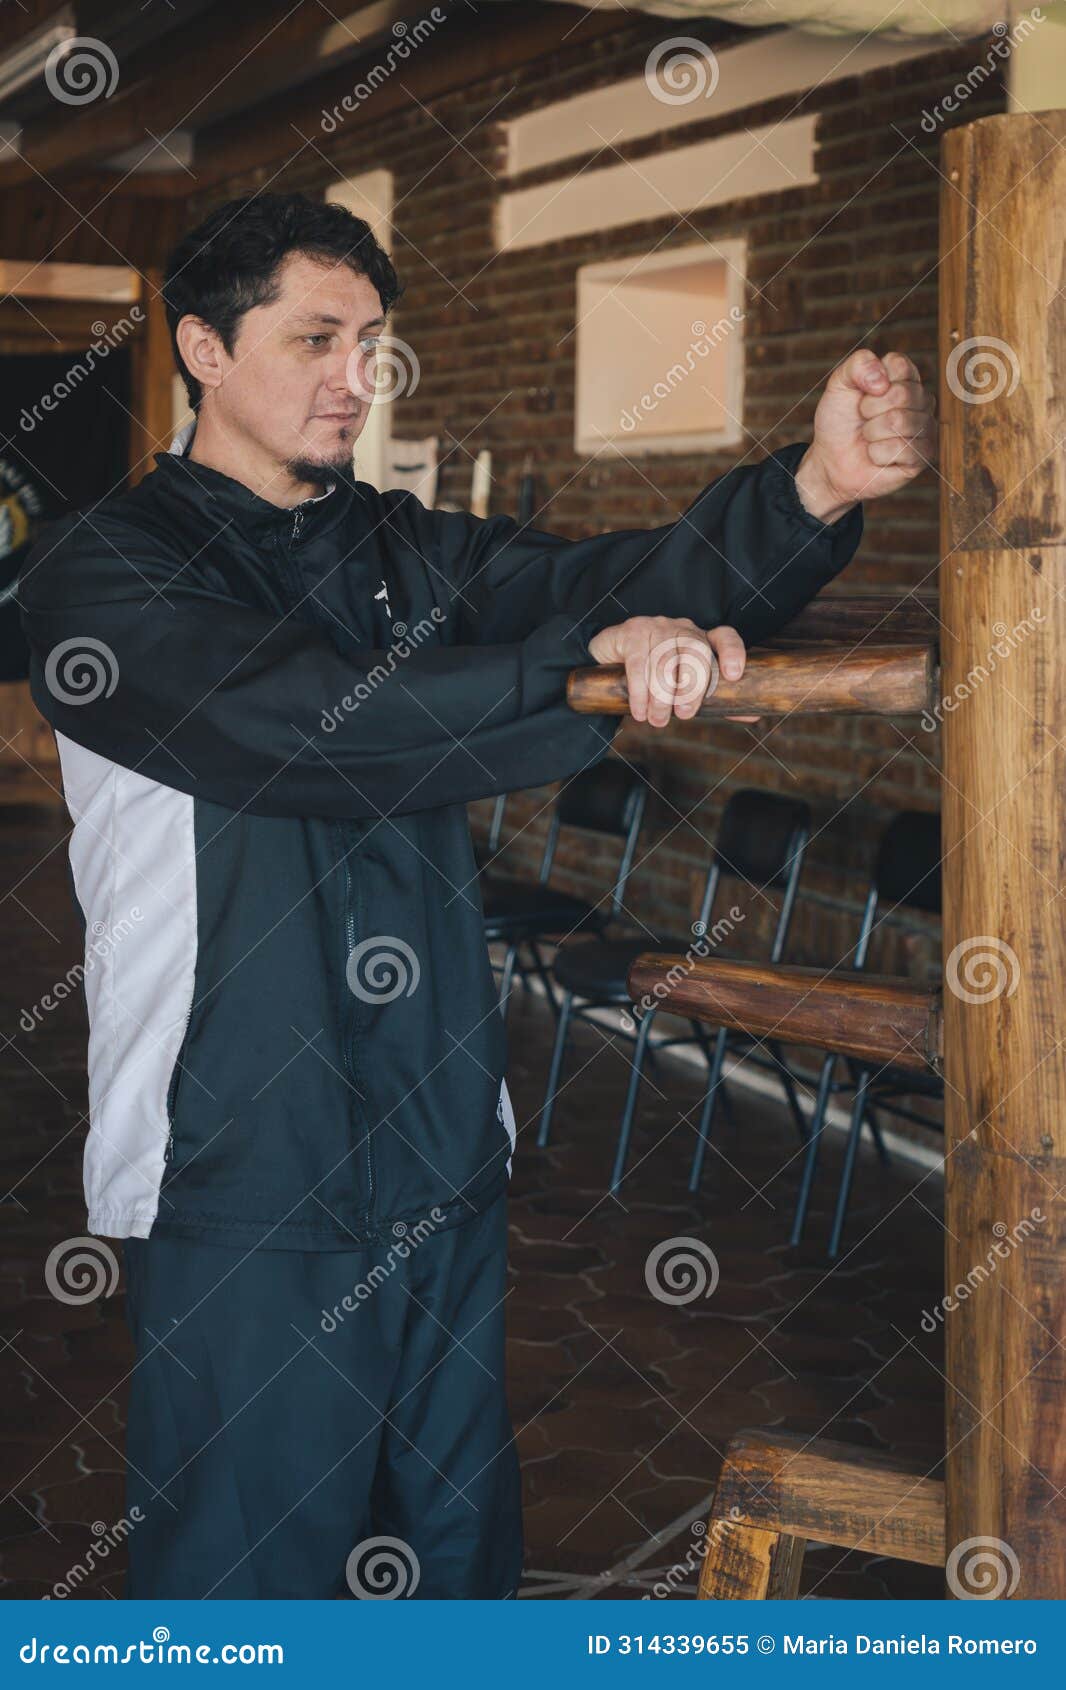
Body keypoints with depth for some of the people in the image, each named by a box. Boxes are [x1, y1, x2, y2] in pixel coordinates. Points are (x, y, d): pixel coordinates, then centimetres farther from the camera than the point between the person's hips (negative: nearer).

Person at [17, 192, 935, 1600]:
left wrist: (814, 488, -23)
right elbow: (299, 724, -23)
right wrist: (593, 656, -30)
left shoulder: (406, 553, 12)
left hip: (445, 1156, 6)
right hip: (244, 1179, -5)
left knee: (458, 1547, 16)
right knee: (254, 1574, 4)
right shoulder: (102, 576, -5)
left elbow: (619, 579, -4)